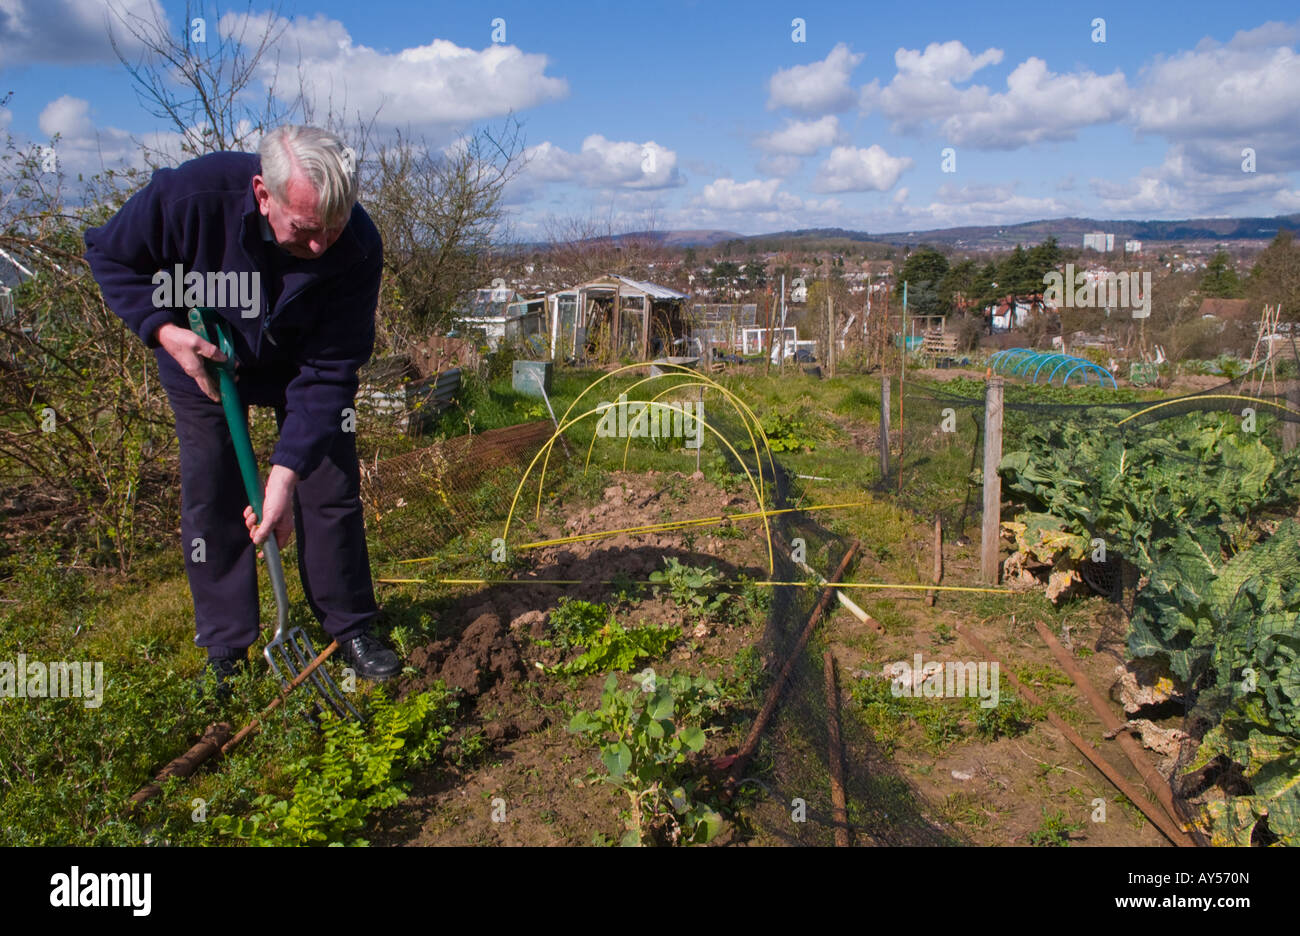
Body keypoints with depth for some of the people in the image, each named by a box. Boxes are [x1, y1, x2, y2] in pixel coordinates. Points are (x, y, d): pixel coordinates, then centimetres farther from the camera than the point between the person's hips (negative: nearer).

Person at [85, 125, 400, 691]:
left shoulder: (357, 247, -33)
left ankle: (350, 629, 16)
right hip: (203, 362, 0)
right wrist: (164, 329, -28)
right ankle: (225, 651, 13)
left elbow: (329, 370, -29)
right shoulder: (191, 194, -34)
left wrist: (286, 473, -34)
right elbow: (109, 255, -13)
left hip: (302, 364, 0)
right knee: (209, 503, 0)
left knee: (331, 490, -1)